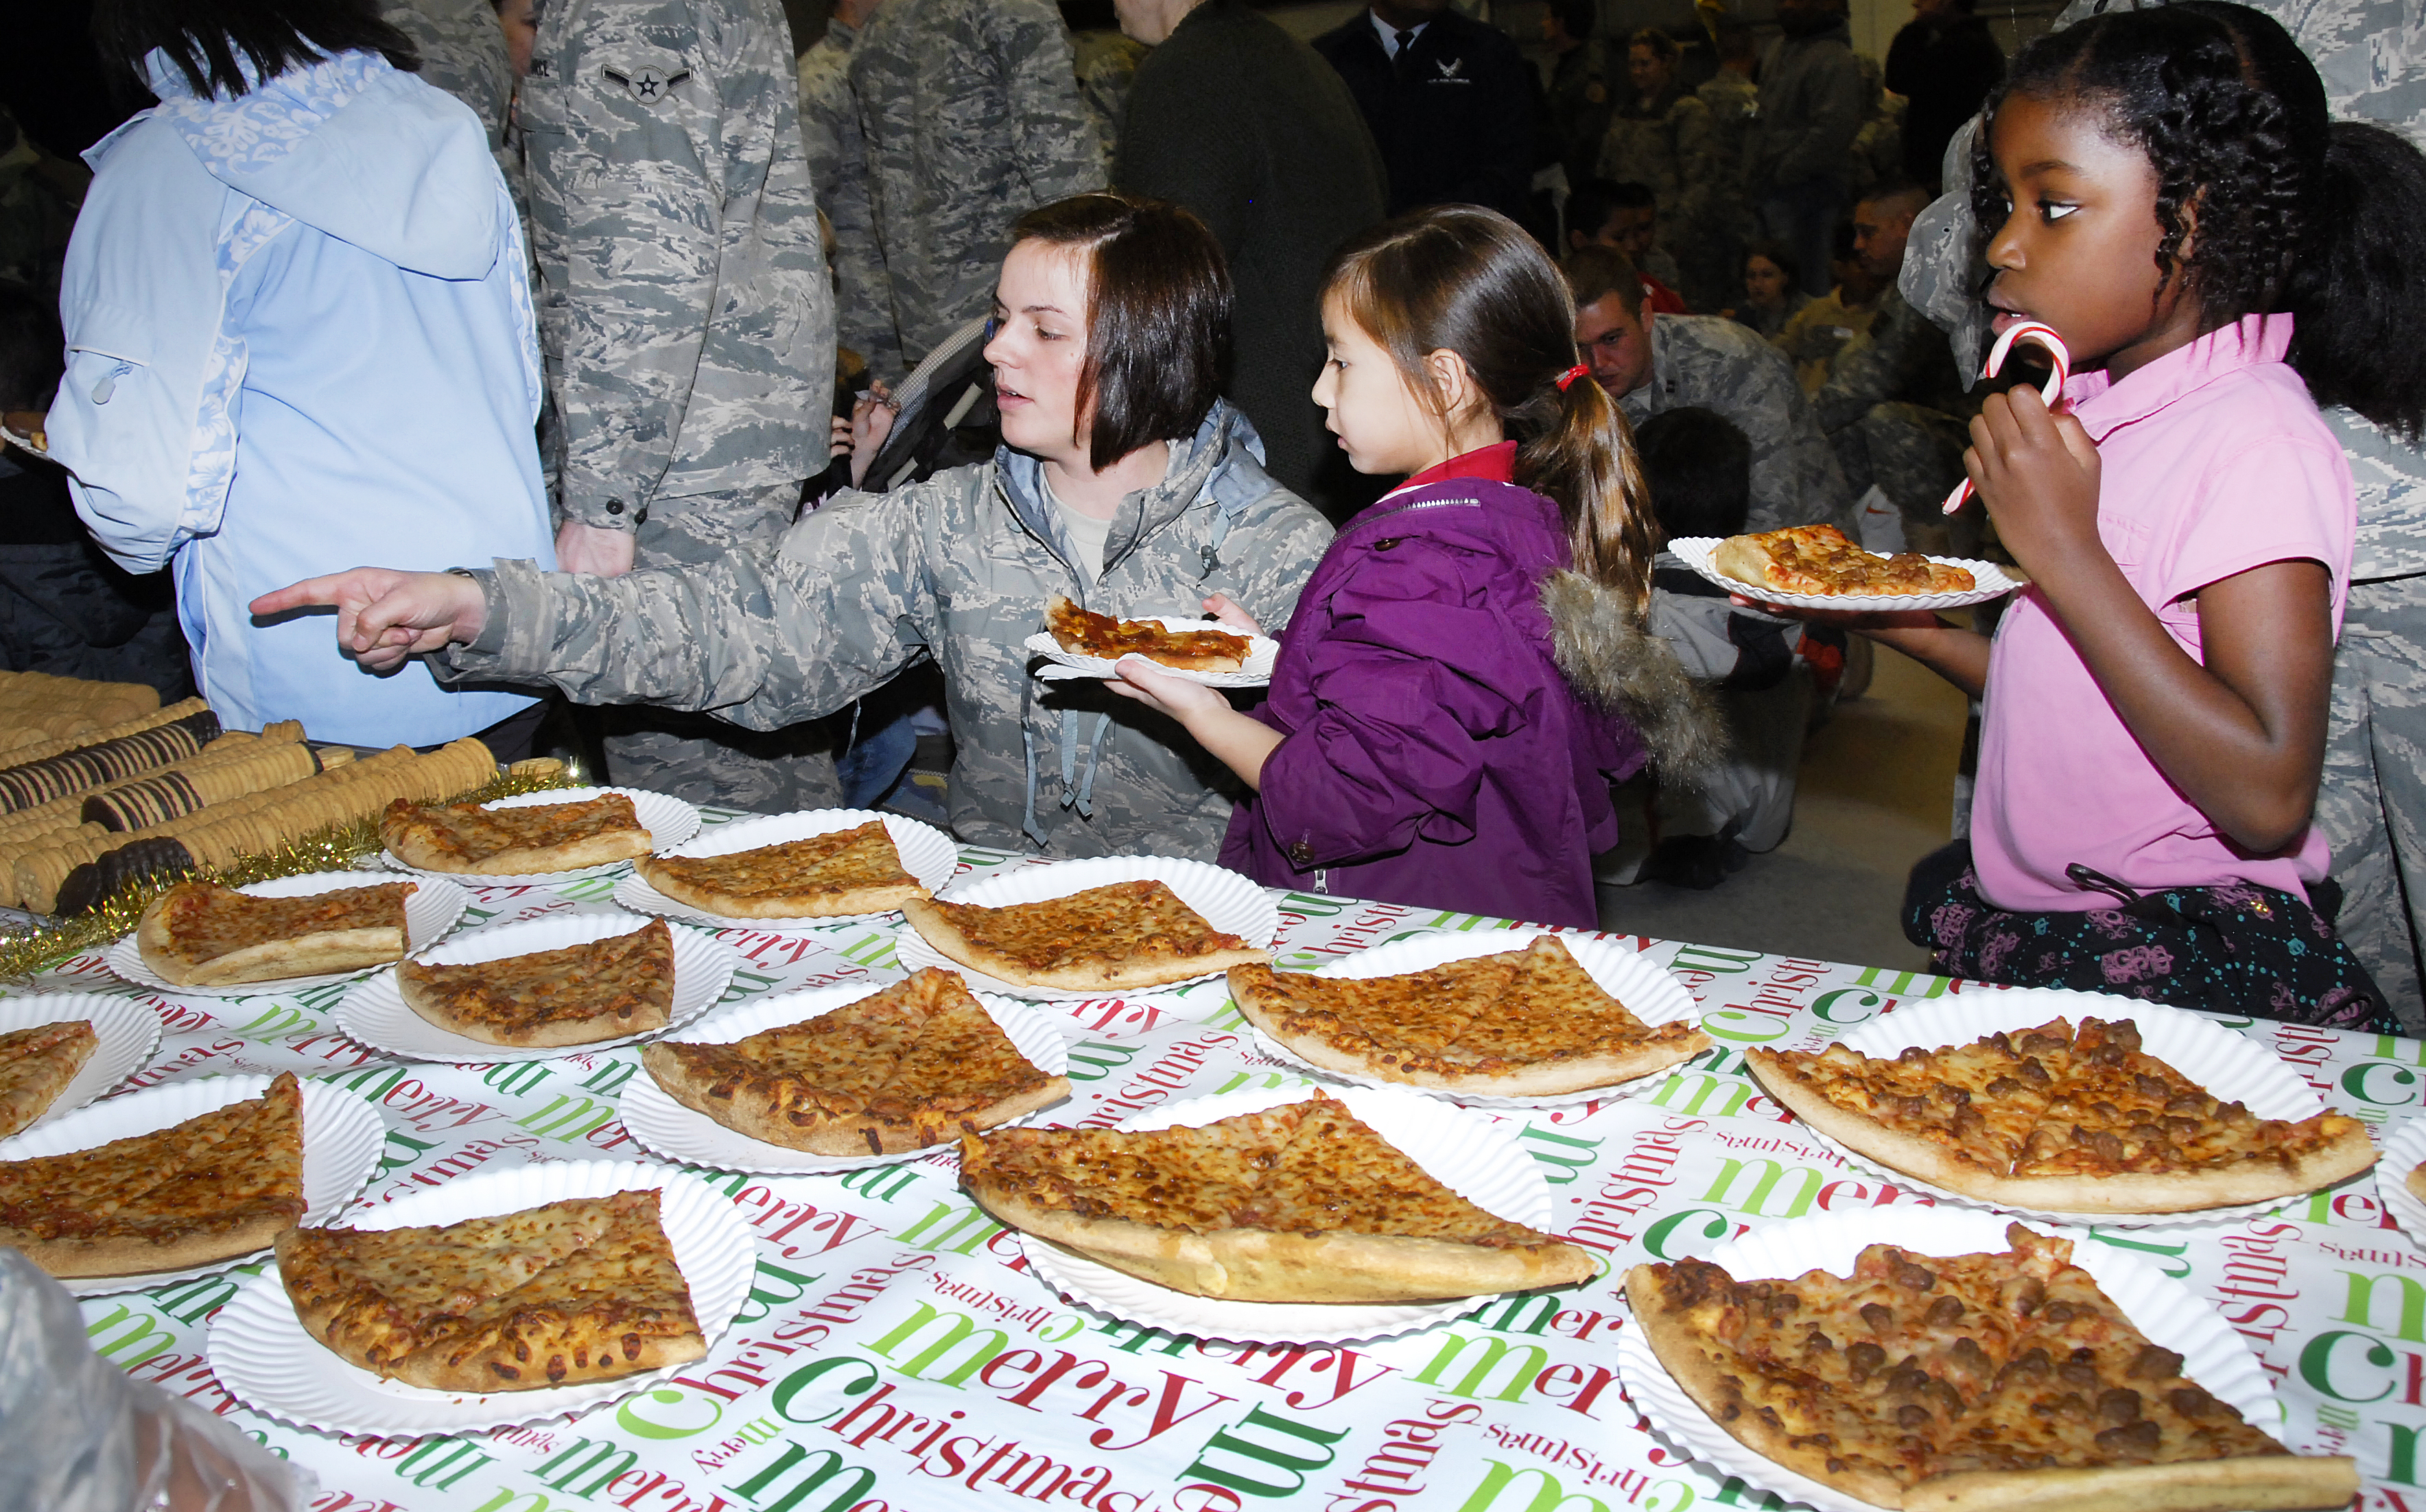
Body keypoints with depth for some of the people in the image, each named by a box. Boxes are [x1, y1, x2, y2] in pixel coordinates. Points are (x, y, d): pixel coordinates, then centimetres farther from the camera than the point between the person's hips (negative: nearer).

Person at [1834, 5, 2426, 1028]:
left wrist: (2064, 553, -24)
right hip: (2045, 938, 8)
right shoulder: (2100, 414, 9)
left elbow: (2267, 800, -24)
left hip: (2192, 970, -7)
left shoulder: (2259, 439, -15)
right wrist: (1891, 617, 7)